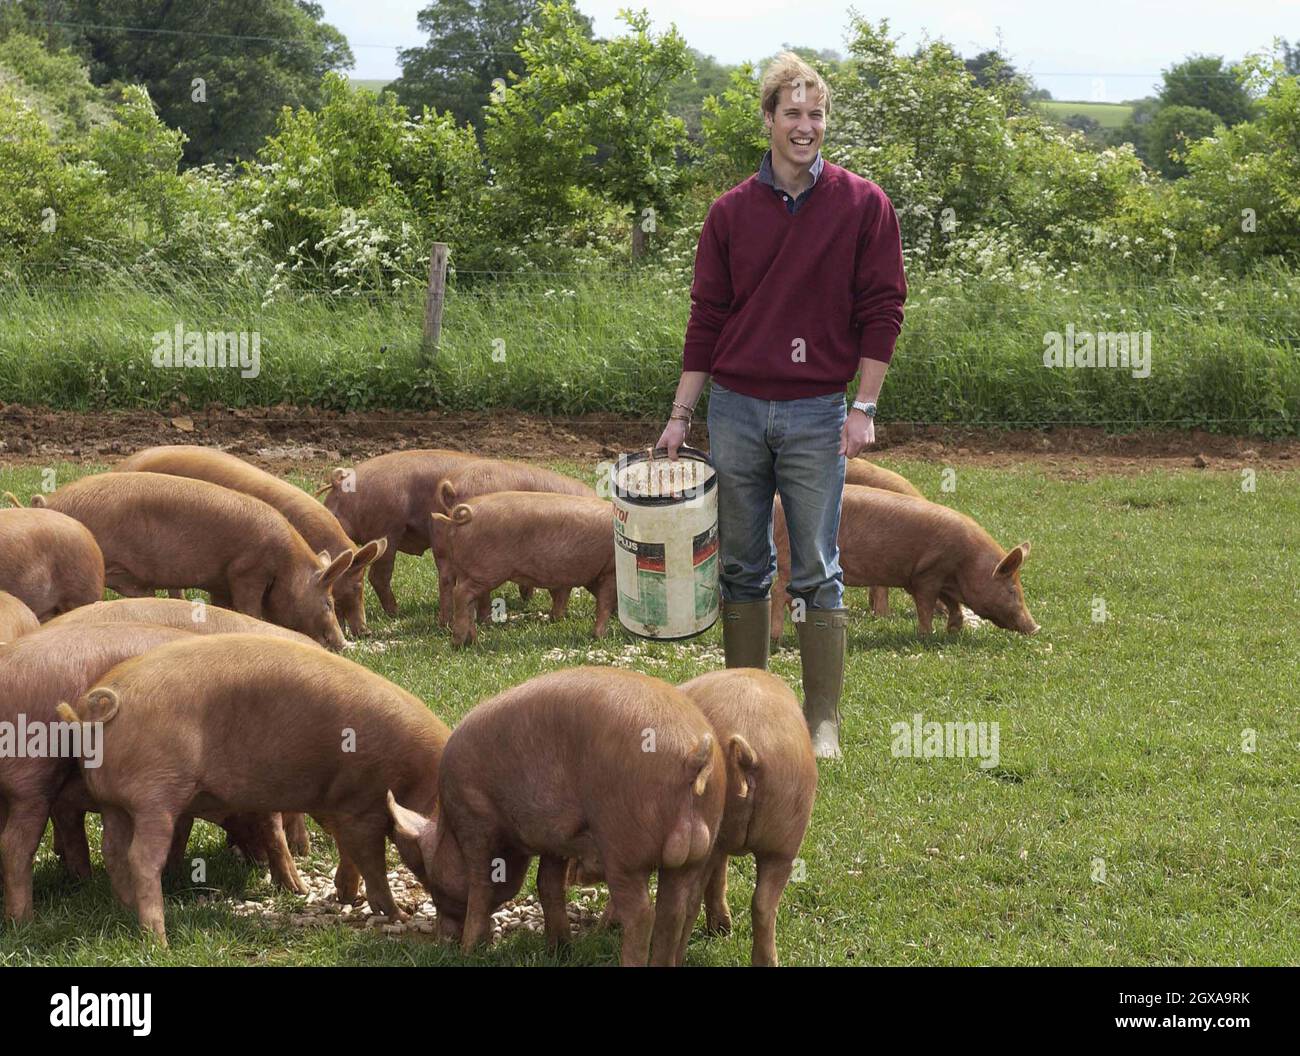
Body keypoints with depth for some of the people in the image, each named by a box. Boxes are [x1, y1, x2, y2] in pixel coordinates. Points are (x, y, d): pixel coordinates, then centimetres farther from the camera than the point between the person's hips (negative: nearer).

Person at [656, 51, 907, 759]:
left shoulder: (862, 206, -1)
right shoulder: (731, 212, 5)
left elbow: (882, 309, -1)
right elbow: (707, 317, 8)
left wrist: (864, 408, -7)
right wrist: (680, 414, 5)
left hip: (817, 414, -3)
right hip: (736, 408, 3)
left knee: (816, 574, 0)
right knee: (740, 567, 9)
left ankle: (823, 721, 5)